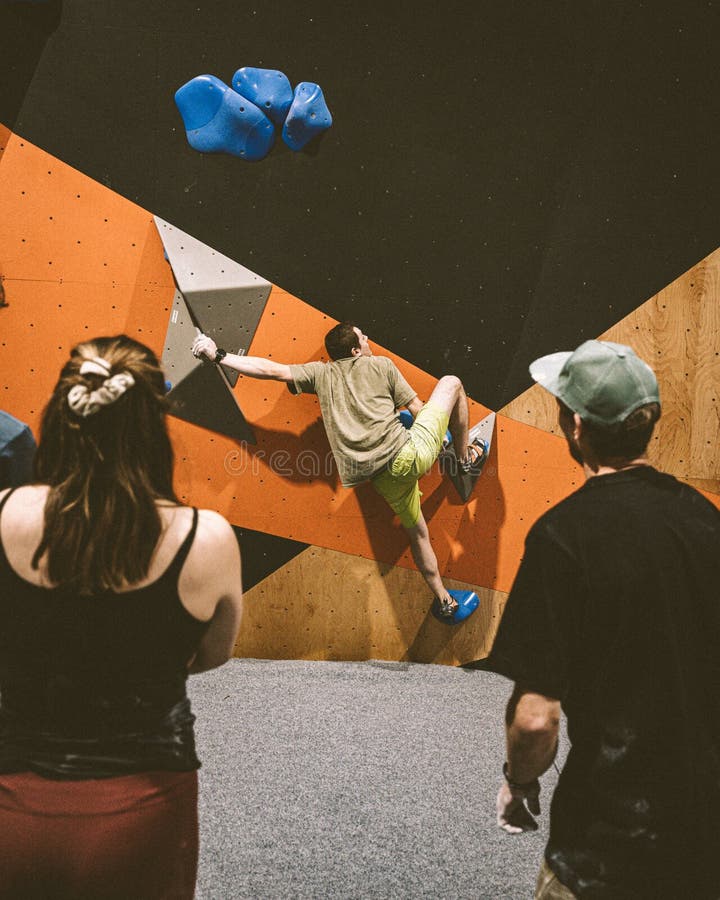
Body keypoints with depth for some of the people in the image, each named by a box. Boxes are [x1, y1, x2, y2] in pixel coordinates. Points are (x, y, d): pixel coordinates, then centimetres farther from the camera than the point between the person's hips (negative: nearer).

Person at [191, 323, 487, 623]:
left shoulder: (321, 373, 12)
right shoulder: (381, 365, 7)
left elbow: (271, 369, 2)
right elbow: (417, 408, 9)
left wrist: (218, 355, 8)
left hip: (384, 476, 4)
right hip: (411, 453, -3)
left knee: (417, 532, 26)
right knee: (451, 382, 17)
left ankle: (445, 602, 34)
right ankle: (467, 457, 30)